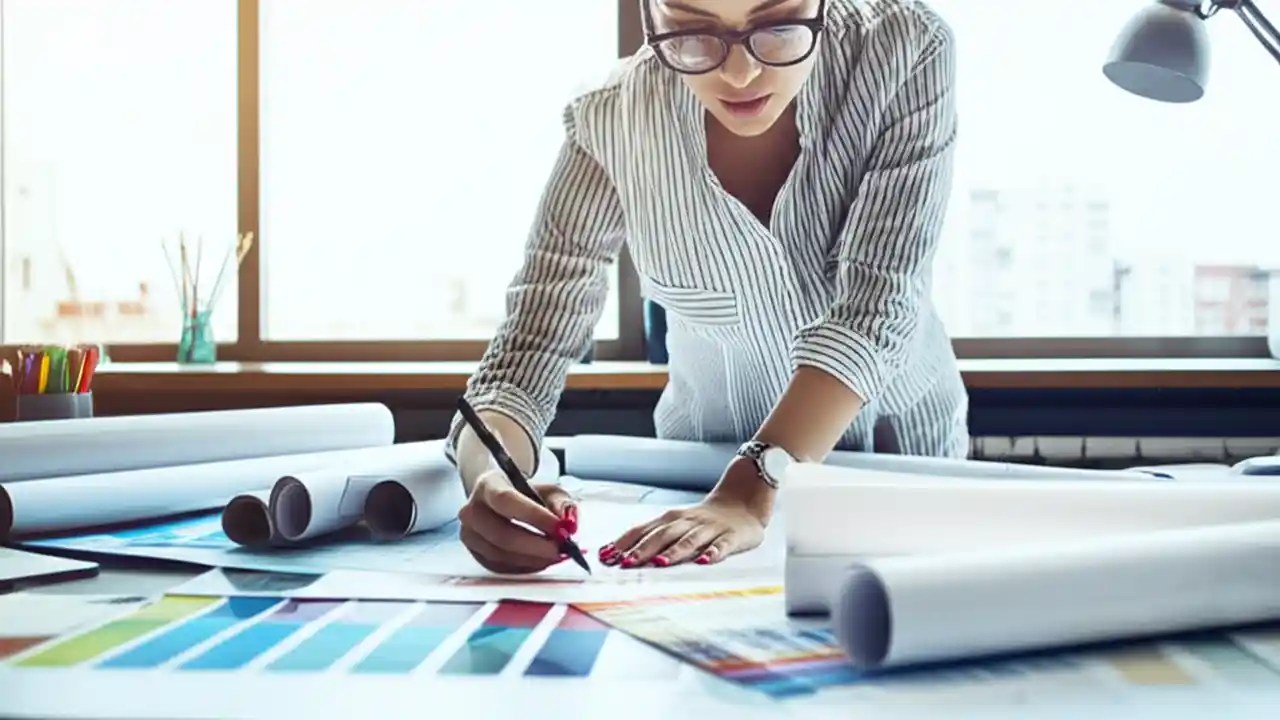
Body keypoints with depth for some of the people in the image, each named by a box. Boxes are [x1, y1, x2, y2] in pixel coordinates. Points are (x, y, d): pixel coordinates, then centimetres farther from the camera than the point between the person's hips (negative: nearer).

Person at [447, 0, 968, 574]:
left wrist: (752, 493, -39)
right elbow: (524, 357, -19)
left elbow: (876, 303, -26)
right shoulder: (613, 126, -20)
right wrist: (491, 482, -40)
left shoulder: (907, 52, -20)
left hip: (901, 457, 0)